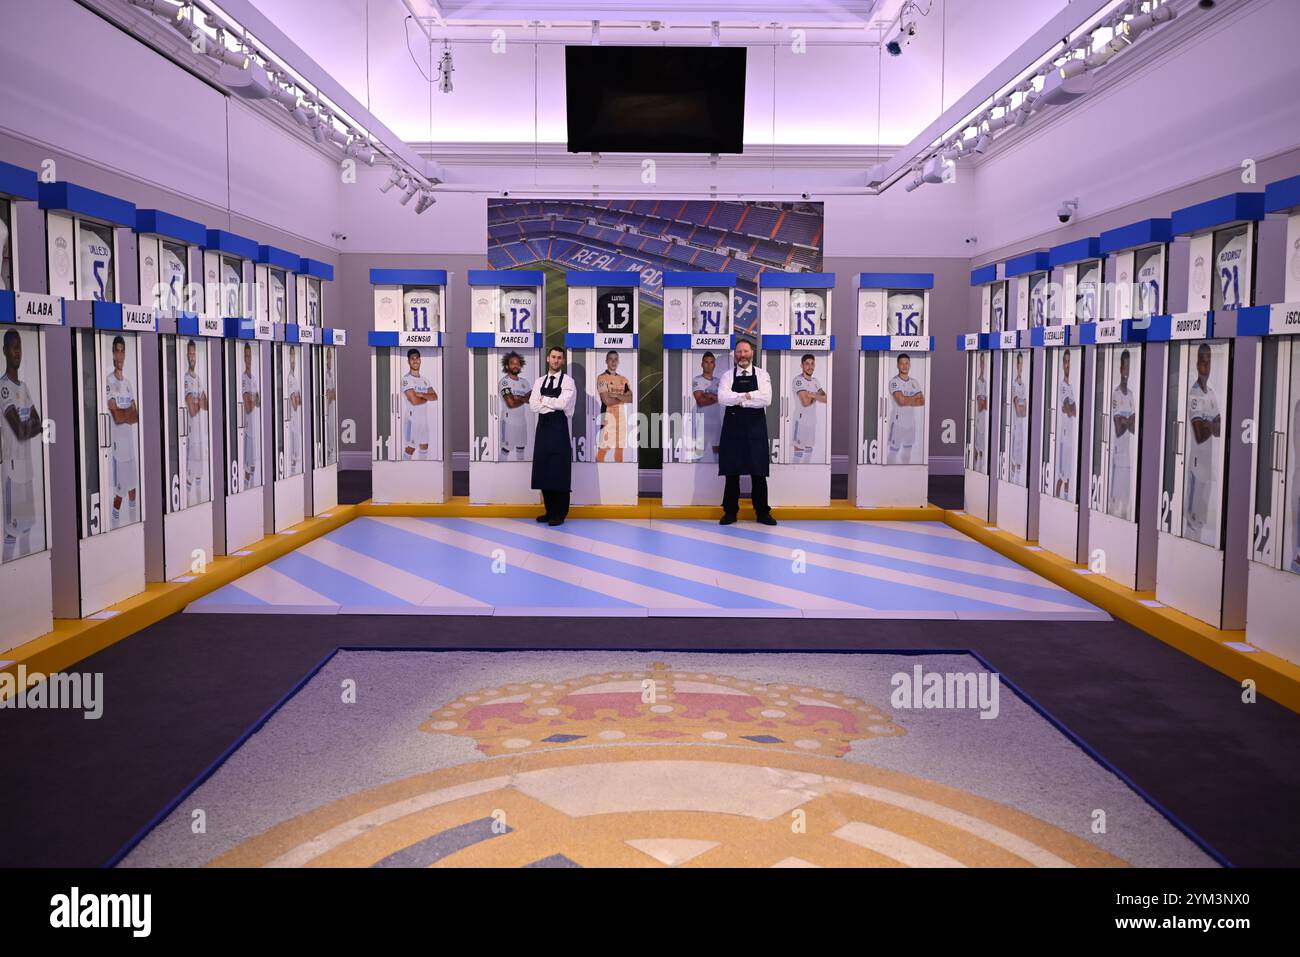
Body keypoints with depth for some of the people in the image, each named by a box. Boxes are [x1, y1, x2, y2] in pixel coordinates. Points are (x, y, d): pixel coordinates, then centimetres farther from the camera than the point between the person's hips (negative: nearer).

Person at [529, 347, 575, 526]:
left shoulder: (567, 382, -2)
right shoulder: (540, 382, 13)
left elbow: (563, 403, -17)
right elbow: (533, 405, 1)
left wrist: (544, 400, -4)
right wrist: (554, 404, -10)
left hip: (559, 428, -5)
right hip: (543, 427, 5)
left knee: (559, 472, -4)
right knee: (544, 470, 8)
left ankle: (560, 514, 2)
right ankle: (549, 510, 18)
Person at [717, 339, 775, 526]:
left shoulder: (762, 374, 3)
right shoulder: (728, 375, 5)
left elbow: (766, 400, -12)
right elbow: (722, 398, -13)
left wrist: (739, 401, -12)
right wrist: (748, 395, -15)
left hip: (756, 429, 0)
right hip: (733, 428, 0)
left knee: (759, 472, 4)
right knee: (731, 472, 5)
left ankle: (762, 512, 13)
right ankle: (730, 511, 15)